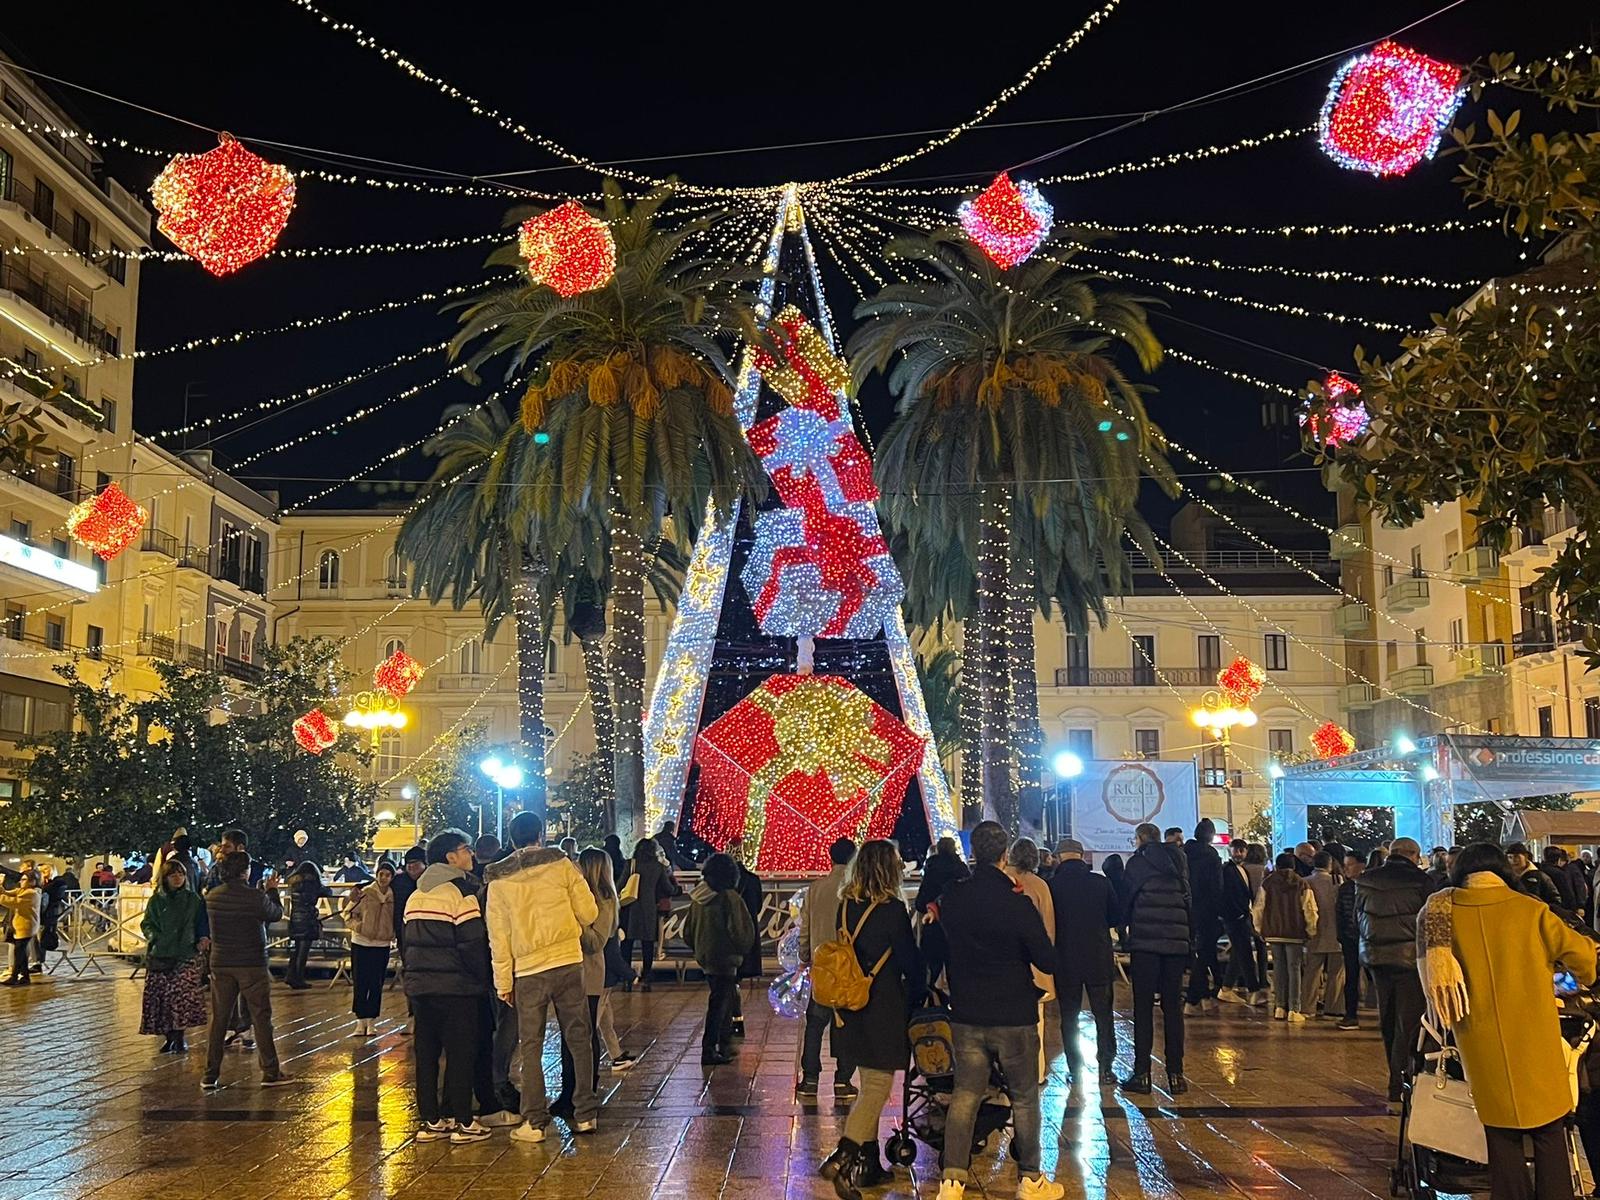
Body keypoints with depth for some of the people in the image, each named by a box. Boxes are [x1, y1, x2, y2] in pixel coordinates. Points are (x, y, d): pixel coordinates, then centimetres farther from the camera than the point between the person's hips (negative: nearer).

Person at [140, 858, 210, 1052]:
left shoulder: (193, 899, 7)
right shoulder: (156, 900, 8)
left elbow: (202, 924, 11)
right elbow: (146, 923, 9)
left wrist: (203, 938, -6)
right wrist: (153, 936, -9)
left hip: (186, 954, -1)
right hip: (160, 954, 1)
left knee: (182, 995, -10)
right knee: (160, 996, -1)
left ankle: (179, 1037, 3)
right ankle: (169, 1037, 12)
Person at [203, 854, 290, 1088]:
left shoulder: (211, 897, 0)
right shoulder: (256, 897, -16)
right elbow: (277, 914, 1)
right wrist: (271, 891, 16)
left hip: (221, 964, 4)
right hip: (252, 964, -4)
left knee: (219, 1019, 11)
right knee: (261, 1018, 4)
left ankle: (211, 1075, 12)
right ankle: (270, 1073, 7)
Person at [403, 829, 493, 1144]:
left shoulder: (415, 896, 13)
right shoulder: (461, 892, -11)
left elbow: (406, 943, 16)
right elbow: (473, 944, -14)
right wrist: (482, 978, -3)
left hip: (420, 985, 7)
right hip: (456, 987, -7)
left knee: (425, 1053, 10)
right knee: (460, 1053, 0)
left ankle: (431, 1120, 15)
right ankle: (462, 1123, 3)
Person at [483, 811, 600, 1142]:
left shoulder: (499, 879, 3)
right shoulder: (561, 864, 0)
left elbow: (498, 936, 4)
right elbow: (589, 912, -1)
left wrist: (503, 982, 9)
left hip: (527, 971, 0)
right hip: (568, 962, 0)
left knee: (531, 1047, 7)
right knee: (579, 1038, 10)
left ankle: (534, 1121, 9)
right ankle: (585, 1113, 13)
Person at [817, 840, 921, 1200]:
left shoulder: (847, 906, 5)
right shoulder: (893, 910, -15)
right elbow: (910, 962, -9)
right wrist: (919, 994, 9)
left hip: (851, 1008, 7)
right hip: (884, 1009, -7)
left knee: (869, 1086, 17)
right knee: (878, 1087, -4)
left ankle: (868, 1165, 21)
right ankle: (841, 1158, -15)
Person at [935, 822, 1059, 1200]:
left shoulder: (951, 898, -4)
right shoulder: (1017, 903, -17)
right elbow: (1047, 962, -9)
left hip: (966, 1016, 3)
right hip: (1014, 1016, -3)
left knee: (964, 1095, 10)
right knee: (1025, 1098, 11)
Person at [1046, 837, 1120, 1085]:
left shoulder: (1051, 886, -9)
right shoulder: (1101, 883, -4)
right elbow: (1117, 918, 5)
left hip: (1065, 961, -1)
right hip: (1099, 959, 1)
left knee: (1069, 1016, 9)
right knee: (1103, 1013, 10)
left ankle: (1075, 1068, 8)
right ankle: (1106, 1066, 6)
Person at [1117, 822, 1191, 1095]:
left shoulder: (1138, 862, 0)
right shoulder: (1178, 861, 14)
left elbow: (1125, 901, 1)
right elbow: (1188, 900, 16)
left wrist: (1127, 929, 15)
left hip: (1145, 941, -4)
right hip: (1177, 941, 4)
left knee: (1143, 1007, 0)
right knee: (1173, 1006, 7)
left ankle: (1142, 1074, -3)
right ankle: (1176, 1074, 4)